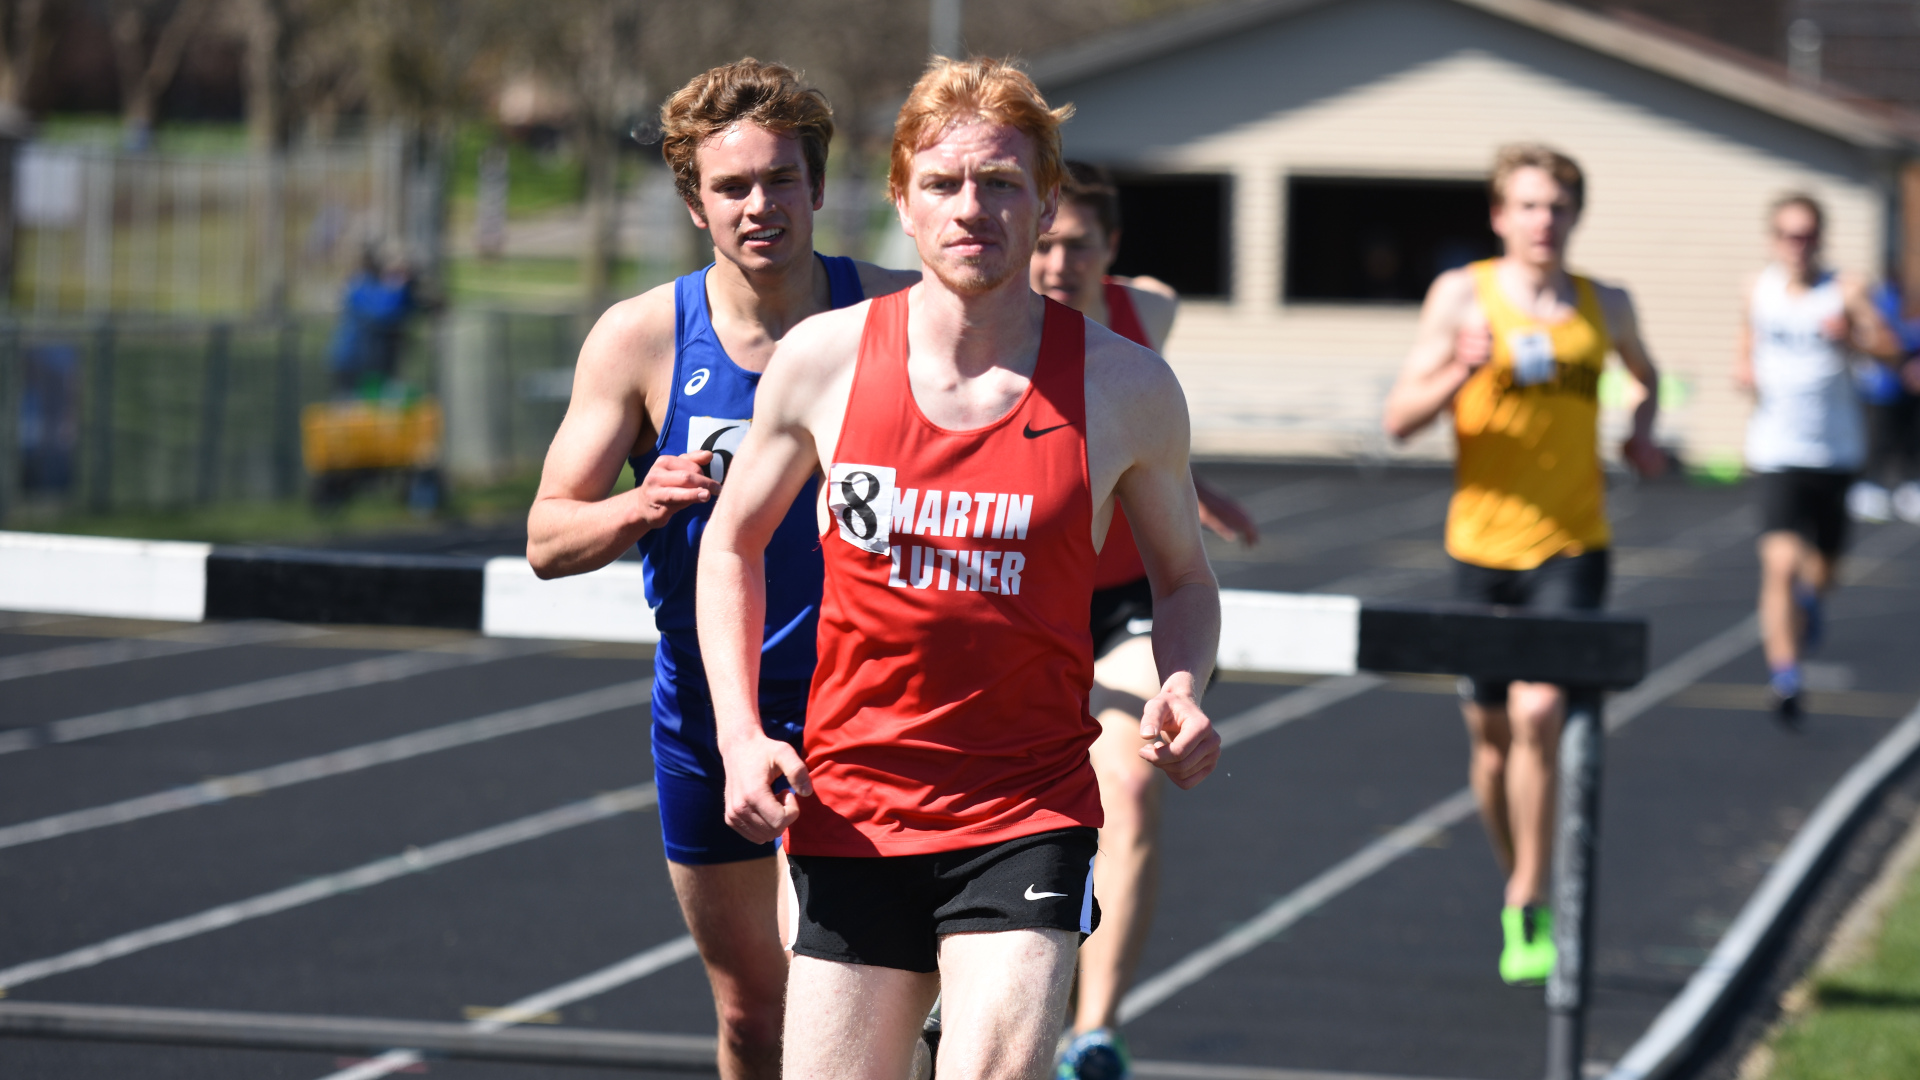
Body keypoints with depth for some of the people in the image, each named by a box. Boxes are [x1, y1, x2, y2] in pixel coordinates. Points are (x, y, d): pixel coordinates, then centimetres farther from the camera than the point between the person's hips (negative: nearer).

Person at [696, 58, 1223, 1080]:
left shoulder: (1125, 385, -3)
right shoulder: (824, 359, -2)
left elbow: (1182, 576, 12)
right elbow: (732, 543, 13)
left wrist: (1180, 689, -9)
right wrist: (740, 735, 1)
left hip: (1029, 814, -2)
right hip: (849, 810, 2)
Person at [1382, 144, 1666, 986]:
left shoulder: (1606, 308, 6)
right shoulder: (1462, 295, -1)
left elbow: (1645, 376, 29)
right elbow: (1399, 418, -6)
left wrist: (1640, 434, 9)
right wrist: (1461, 371, -24)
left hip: (1572, 546, 0)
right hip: (1481, 544, 0)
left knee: (1538, 713, -18)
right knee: (1491, 733, 9)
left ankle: (1530, 912, -9)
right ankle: (1521, 891, 30)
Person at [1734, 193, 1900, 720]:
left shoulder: (1845, 290, -5)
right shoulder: (1758, 288, 4)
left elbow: (1891, 350, -16)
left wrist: (1854, 336, -35)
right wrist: (1742, 367, 2)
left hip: (1835, 452, 0)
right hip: (1778, 453, 0)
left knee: (1821, 567, 14)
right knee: (1780, 562, -19)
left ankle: (1810, 596, 52)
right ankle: (1784, 676, -18)